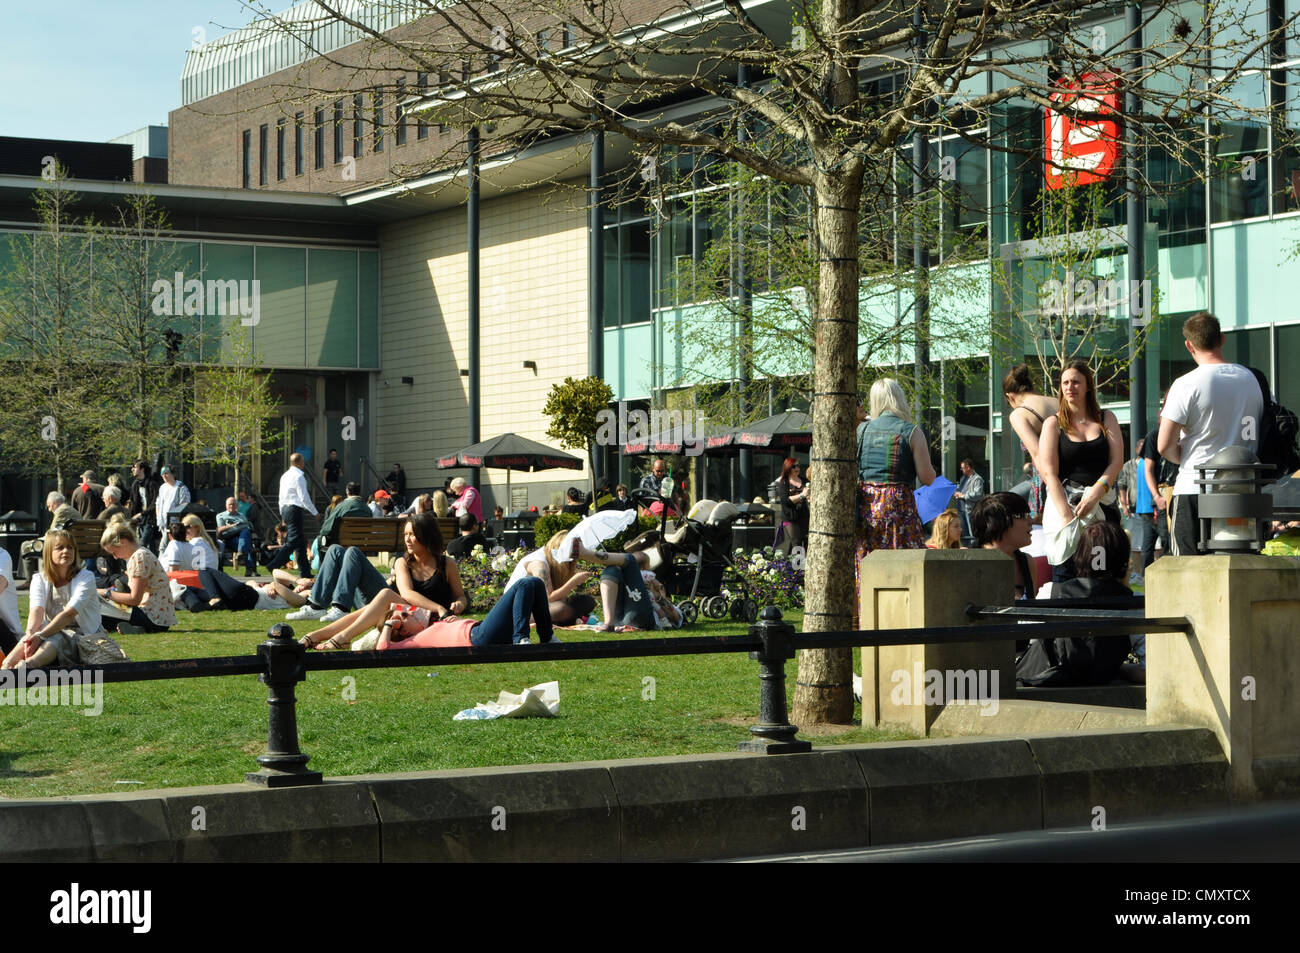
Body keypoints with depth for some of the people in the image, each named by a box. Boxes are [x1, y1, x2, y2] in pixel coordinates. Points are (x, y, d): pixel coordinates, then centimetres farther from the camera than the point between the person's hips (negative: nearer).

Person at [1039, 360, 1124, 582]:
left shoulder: (1106, 419, 13)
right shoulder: (1054, 424, 6)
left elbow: (1117, 461, 2)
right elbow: (1049, 472, -5)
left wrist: (1095, 493, -15)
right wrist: (1067, 517, -16)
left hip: (1103, 505, 2)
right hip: (1064, 503, -2)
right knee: (1065, 576, -8)